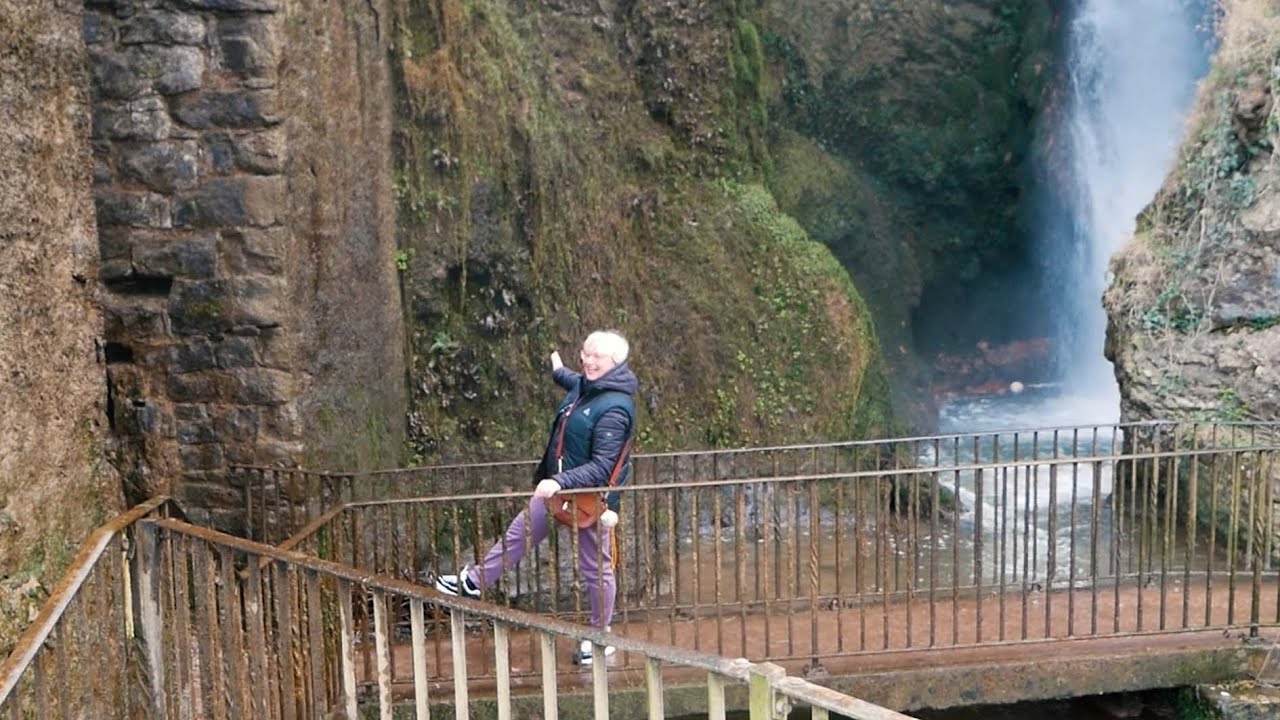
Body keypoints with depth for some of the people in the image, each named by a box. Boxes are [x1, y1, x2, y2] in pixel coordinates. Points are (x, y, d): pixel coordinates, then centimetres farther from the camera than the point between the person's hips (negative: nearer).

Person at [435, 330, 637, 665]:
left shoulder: (614, 409, -26)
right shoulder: (587, 386, 0)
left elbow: (603, 467, -30)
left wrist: (560, 481, -38)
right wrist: (559, 372, 43)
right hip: (559, 488, 8)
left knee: (596, 568, 8)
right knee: (518, 534, 18)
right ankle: (474, 582, 34)